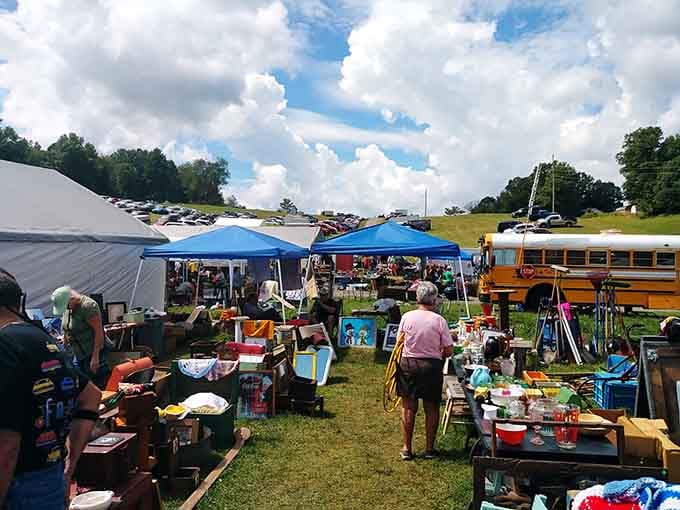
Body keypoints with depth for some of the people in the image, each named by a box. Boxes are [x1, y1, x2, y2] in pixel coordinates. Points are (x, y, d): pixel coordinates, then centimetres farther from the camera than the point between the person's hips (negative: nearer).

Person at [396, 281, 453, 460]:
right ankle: (429, 448, 23)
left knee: (408, 408, 11)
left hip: (408, 364, 1)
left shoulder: (407, 317, -8)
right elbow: (449, 351, -7)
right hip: (432, 366, -1)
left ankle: (407, 448, 18)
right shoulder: (439, 320, -10)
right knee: (431, 408, 14)